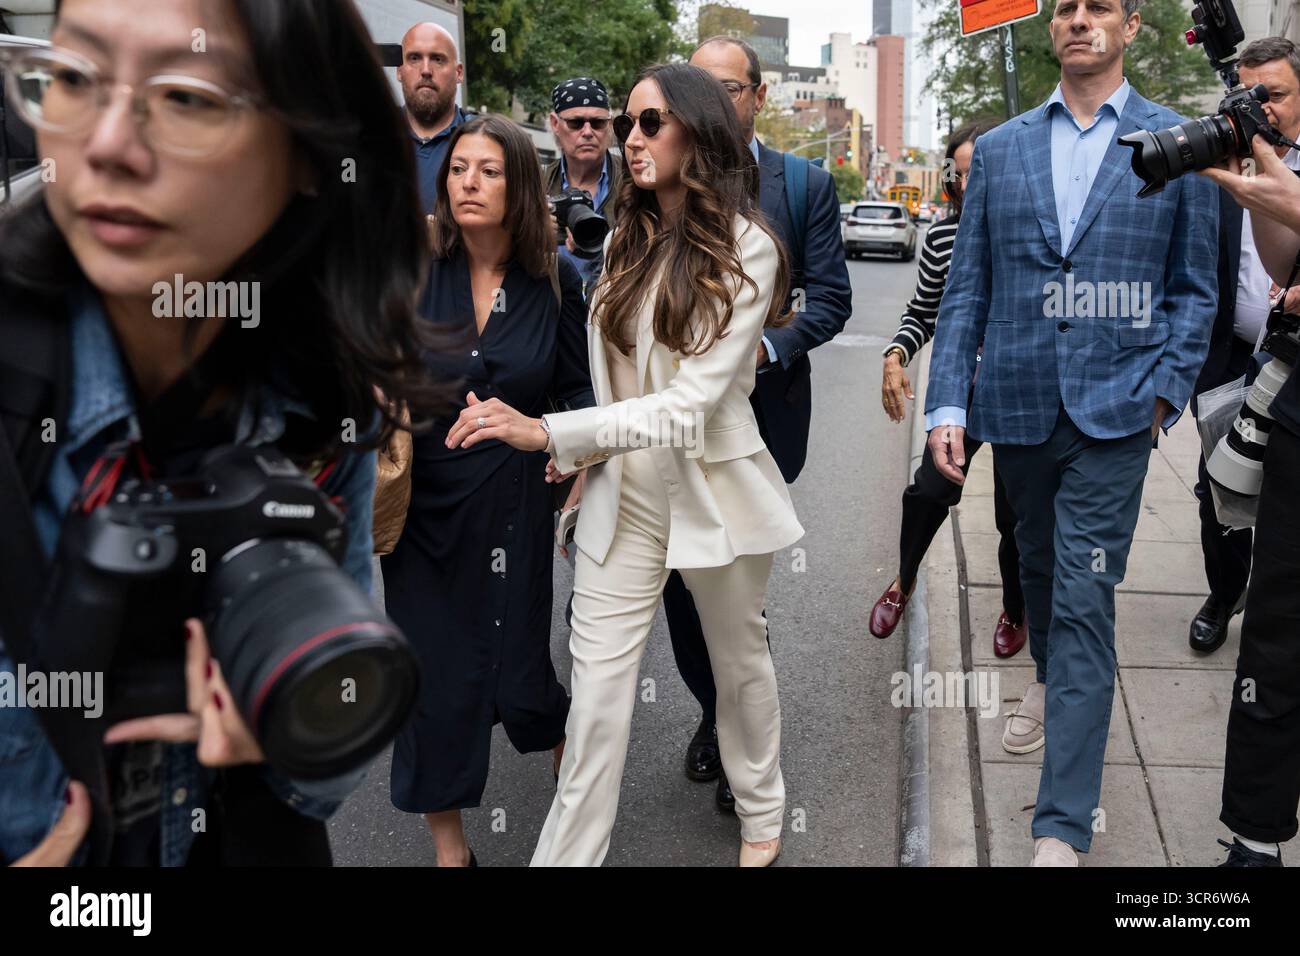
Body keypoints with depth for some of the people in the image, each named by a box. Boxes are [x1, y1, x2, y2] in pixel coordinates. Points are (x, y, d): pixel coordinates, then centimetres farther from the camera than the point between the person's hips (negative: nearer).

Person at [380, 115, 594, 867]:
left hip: (514, 502, 0)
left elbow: (577, 388, 3)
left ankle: (569, 755, 43)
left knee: (519, 673, 5)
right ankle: (449, 847, 29)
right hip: (422, 502, 1)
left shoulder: (556, 283, -4)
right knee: (435, 673, 7)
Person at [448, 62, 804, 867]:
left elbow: (693, 402, -23)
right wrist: (584, 453, -3)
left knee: (740, 662, 17)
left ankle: (762, 818, 40)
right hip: (620, 492, 4)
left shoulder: (746, 249, -13)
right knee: (596, 695, 0)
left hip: (713, 489, -3)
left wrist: (548, 433, -31)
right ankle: (566, 853, 9)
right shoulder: (624, 243, 4)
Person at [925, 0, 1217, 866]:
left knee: (1085, 599, -6)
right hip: (1017, 404, 3)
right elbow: (967, 287, 5)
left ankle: (1063, 825, -2)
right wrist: (947, 403, -2)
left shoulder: (1179, 143, 2)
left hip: (1113, 410, -3)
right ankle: (1051, 675, 51)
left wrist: (1166, 390, -7)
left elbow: (1194, 288, 5)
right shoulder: (999, 149, 7)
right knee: (1039, 564, 21)